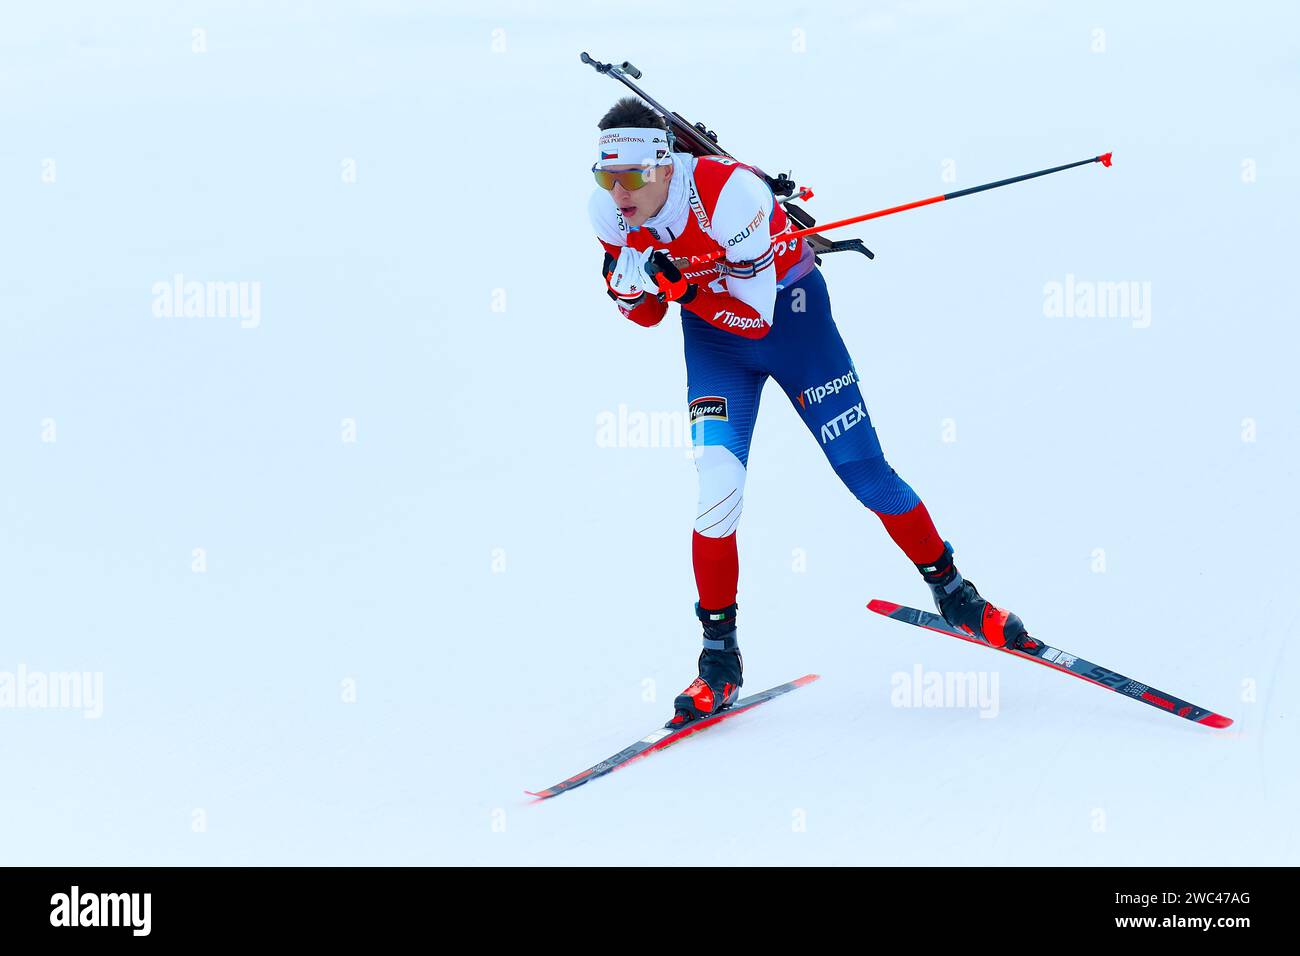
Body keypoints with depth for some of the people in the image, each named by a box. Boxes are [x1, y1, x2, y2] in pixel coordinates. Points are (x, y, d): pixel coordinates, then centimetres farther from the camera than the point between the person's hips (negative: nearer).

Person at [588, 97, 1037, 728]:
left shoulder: (728, 193, -34)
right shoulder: (608, 213, -17)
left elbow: (757, 315, -31)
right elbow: (644, 316, -3)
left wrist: (679, 283, -41)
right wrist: (632, 287, -26)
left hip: (788, 314, -3)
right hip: (714, 342, 3)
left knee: (863, 467, -1)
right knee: (718, 483, -15)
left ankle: (952, 592, 21)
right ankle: (719, 661, -4)